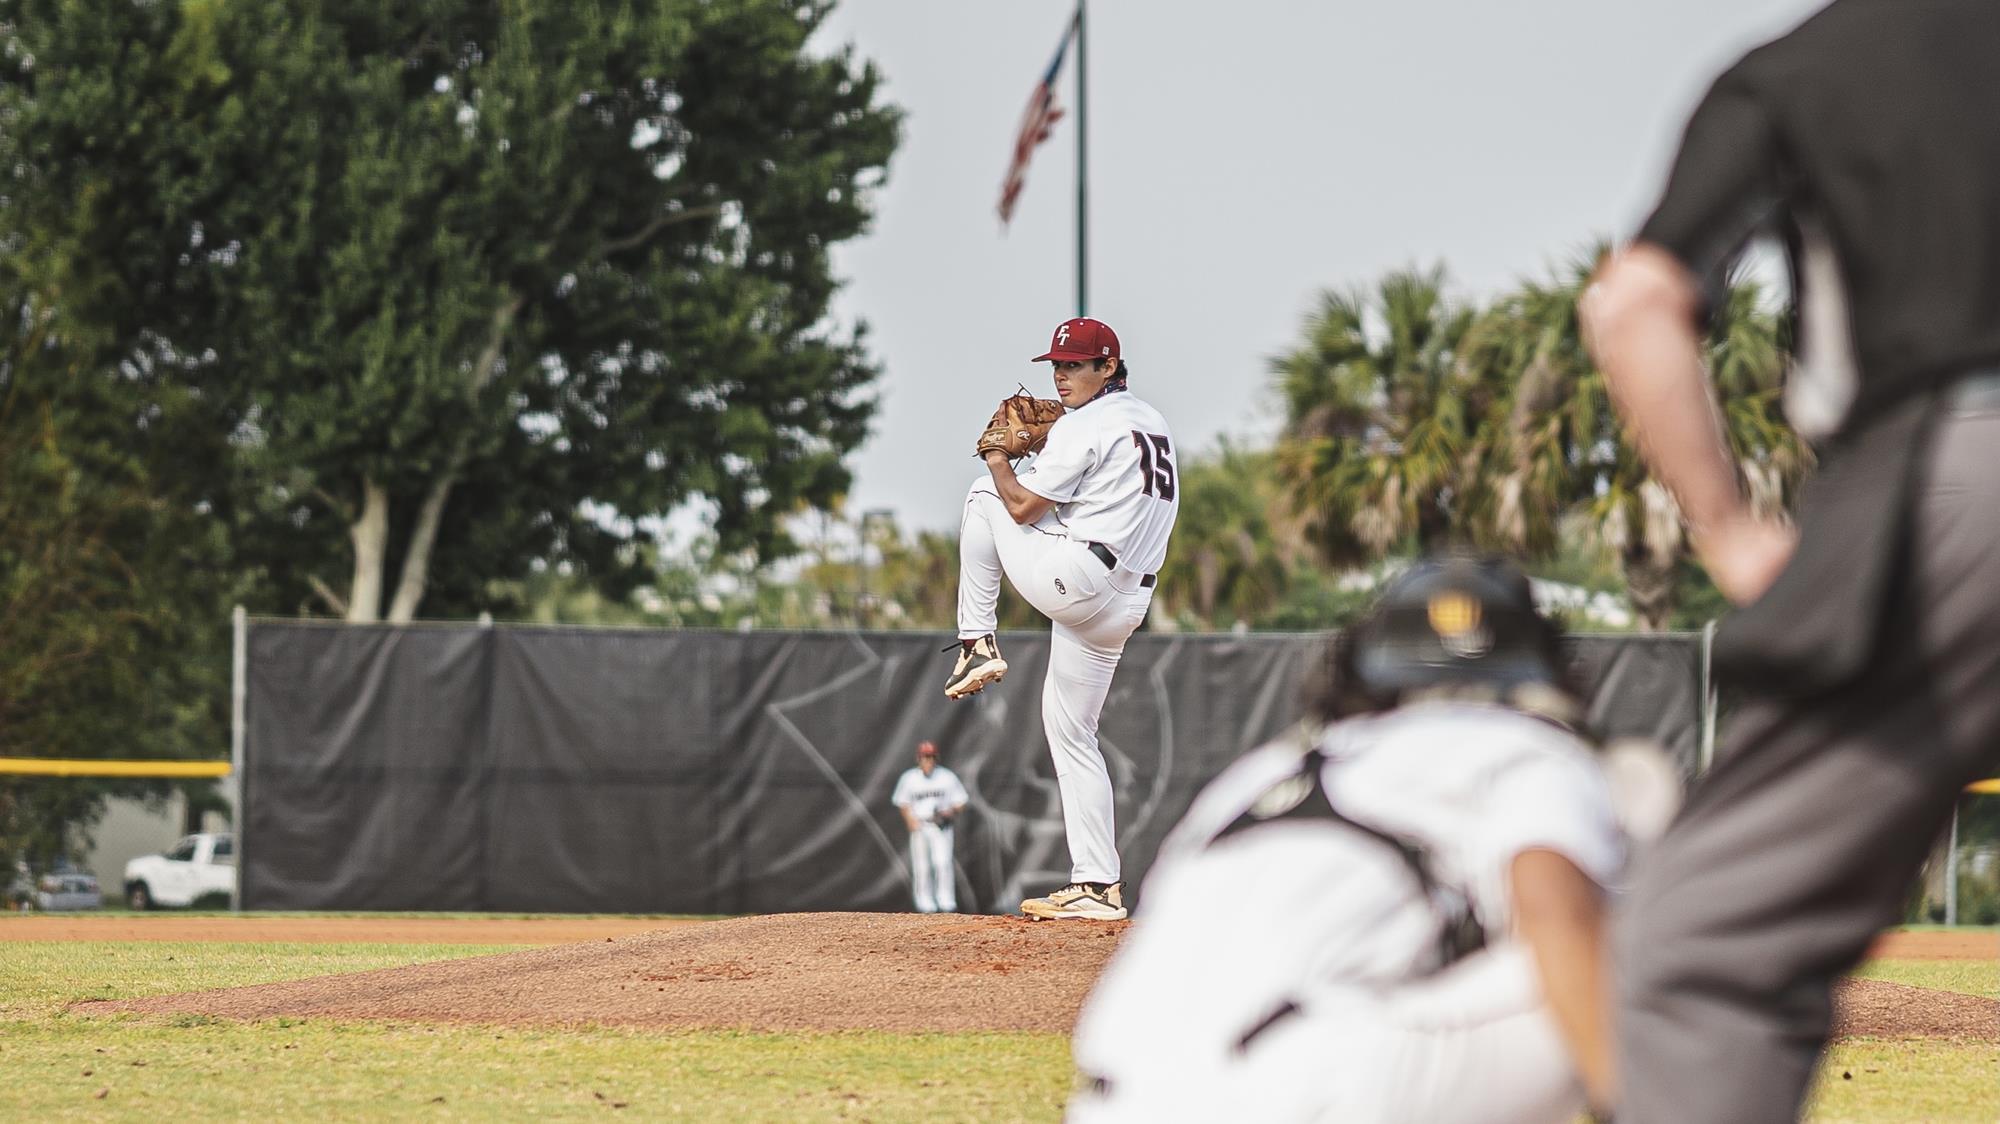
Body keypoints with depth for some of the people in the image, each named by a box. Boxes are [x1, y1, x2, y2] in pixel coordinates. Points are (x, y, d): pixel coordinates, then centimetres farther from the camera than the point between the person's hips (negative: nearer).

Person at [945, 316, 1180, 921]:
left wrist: (998, 457, 8)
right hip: (1125, 603, 9)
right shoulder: (1152, 423, 19)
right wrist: (1044, 450, 23)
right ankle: (1099, 887, 7)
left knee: (982, 493, 9)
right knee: (1071, 733, 14)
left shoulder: (1085, 426, -9)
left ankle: (978, 644, 8)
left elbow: (1023, 506, -9)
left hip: (1074, 578, -9)